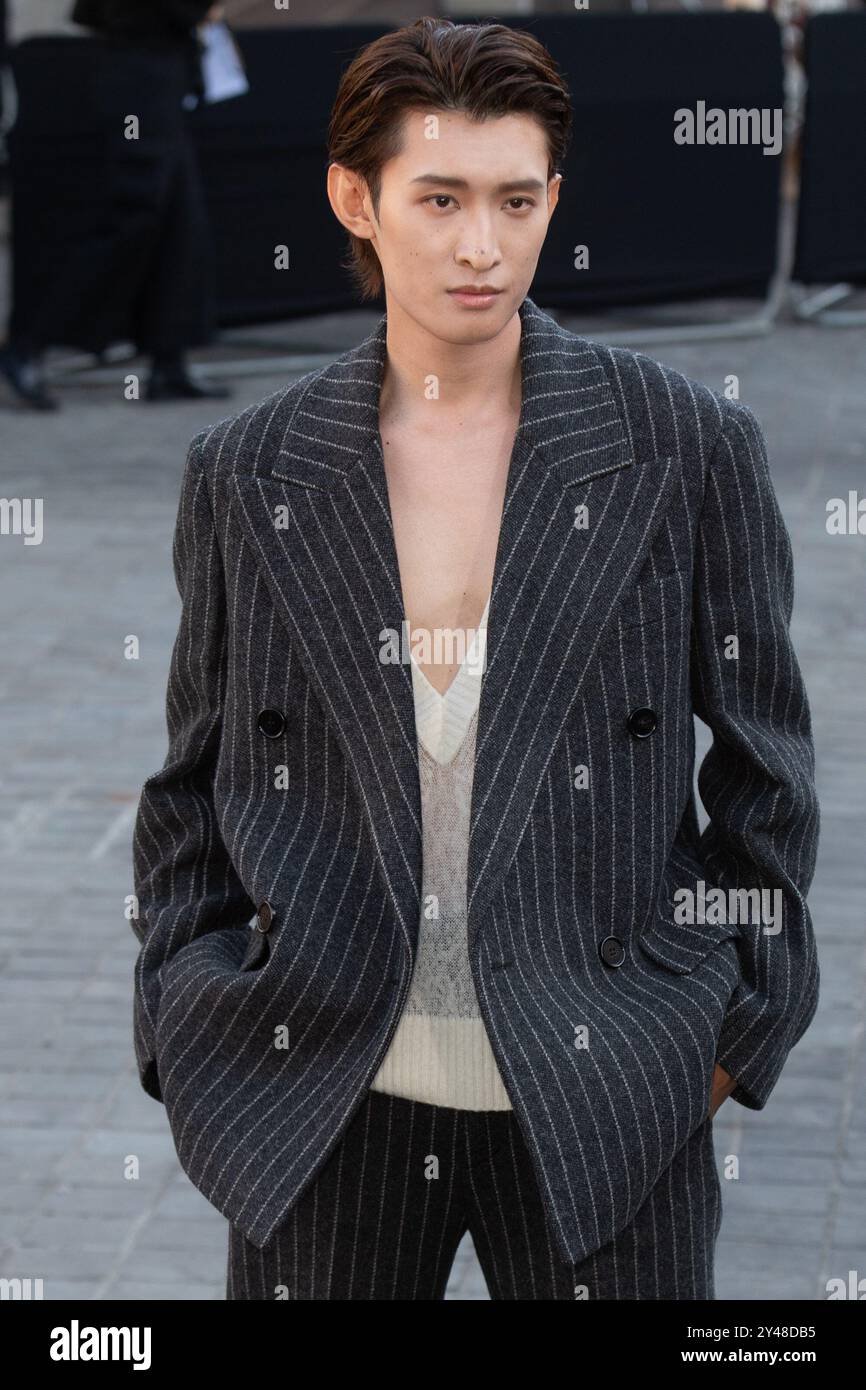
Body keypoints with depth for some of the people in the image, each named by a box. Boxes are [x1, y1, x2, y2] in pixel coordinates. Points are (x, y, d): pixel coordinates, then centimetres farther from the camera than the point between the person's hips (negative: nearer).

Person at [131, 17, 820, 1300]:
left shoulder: (688, 445, -2)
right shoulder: (244, 474, 2)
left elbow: (763, 773, 5)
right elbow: (192, 795, 10)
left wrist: (735, 1031, 3)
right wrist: (186, 1043, 5)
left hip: (602, 1103, -1)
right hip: (319, 1104, 1)